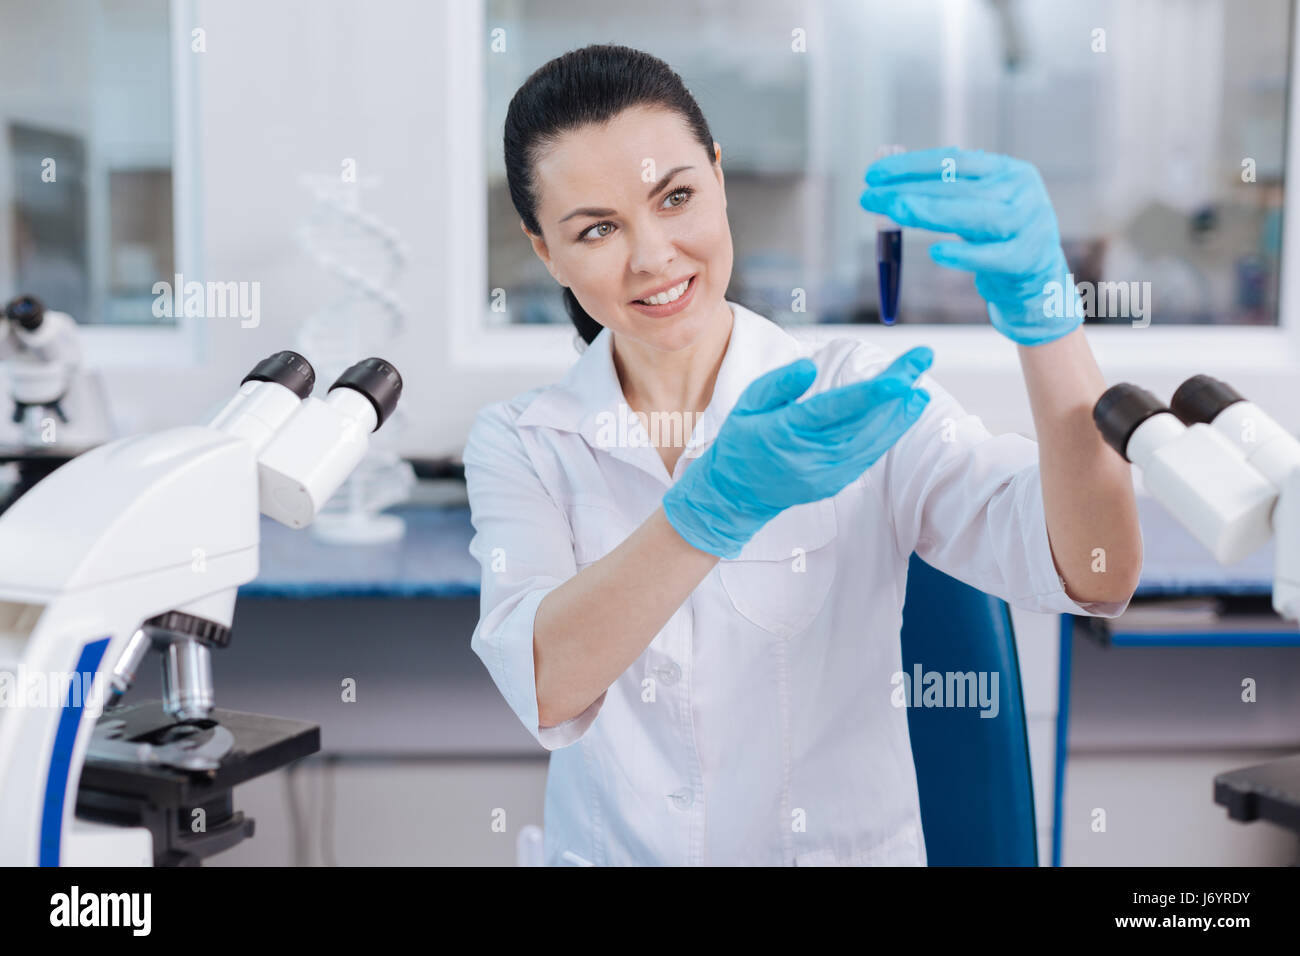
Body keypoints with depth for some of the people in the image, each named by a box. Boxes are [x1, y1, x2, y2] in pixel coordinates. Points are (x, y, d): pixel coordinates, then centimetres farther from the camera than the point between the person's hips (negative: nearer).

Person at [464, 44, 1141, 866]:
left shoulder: (863, 398, -4)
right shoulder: (517, 446, -1)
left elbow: (1096, 576, -16)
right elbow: (544, 686, -17)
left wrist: (1040, 310, -28)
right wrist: (720, 505, -30)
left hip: (850, 844, 0)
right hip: (612, 847, 1)